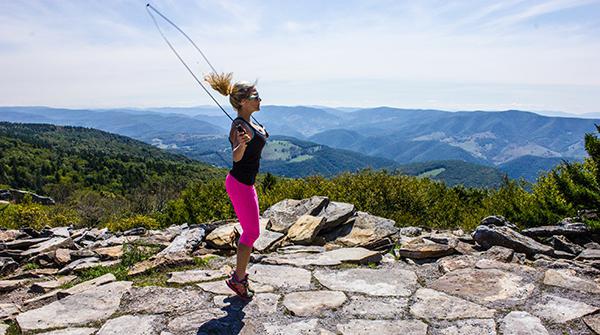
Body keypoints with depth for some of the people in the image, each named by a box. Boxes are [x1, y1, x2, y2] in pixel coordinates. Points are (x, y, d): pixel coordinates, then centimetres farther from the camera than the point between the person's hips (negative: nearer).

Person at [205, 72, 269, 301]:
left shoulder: (248, 122, 7)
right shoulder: (240, 126, -21)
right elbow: (236, 156, -37)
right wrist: (242, 144, -58)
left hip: (246, 183, 10)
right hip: (240, 185, -10)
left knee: (250, 231, 17)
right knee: (252, 232, 0)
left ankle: (239, 273, 31)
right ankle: (238, 279, 15)